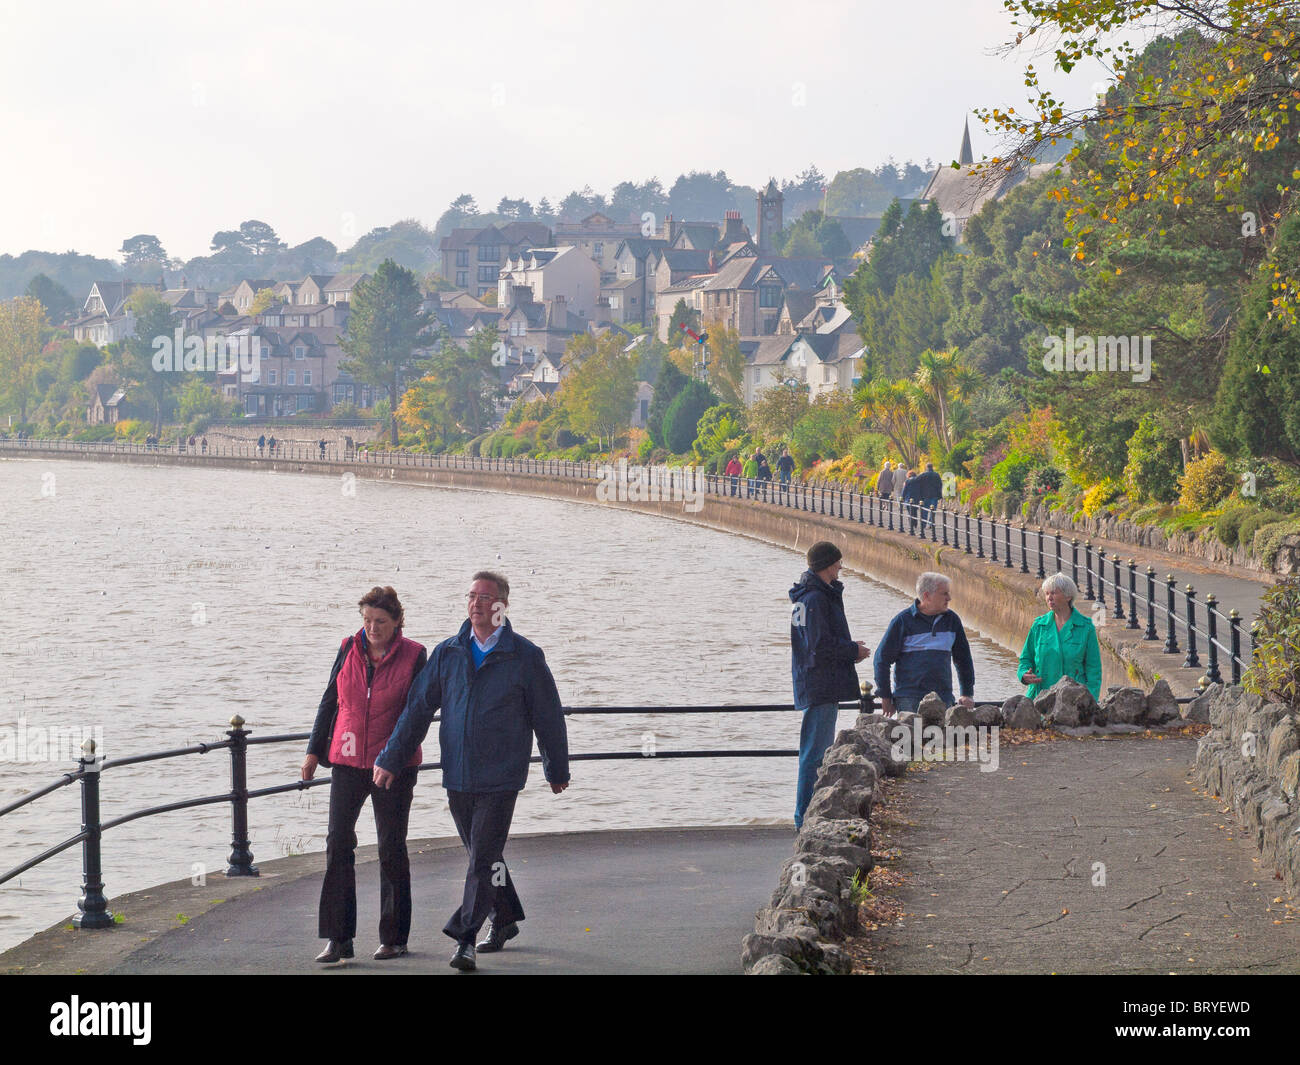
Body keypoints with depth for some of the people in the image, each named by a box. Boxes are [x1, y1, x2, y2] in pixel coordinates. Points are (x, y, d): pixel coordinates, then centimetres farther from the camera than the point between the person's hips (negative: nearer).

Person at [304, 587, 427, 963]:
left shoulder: (413, 655, -5)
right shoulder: (350, 649, 3)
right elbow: (330, 701, 11)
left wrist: (394, 758, -13)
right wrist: (314, 750, 10)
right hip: (348, 760, 3)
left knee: (392, 849, 6)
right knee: (338, 844, -5)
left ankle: (394, 938, 16)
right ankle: (339, 939, -1)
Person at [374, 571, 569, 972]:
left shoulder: (525, 657, -3)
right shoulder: (447, 653, 6)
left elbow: (548, 717, 5)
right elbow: (417, 709, 8)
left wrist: (557, 770, 10)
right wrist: (390, 759, 5)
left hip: (500, 778, -4)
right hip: (457, 777, 4)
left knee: (484, 858, -9)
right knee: (482, 854, 15)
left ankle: (465, 938, -9)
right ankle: (505, 919, 33)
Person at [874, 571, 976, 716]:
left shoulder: (951, 620, 11)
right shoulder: (903, 620, -3)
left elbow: (963, 658, 22)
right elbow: (882, 658, 0)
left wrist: (967, 694, 18)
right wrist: (885, 697, -1)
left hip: (943, 698, 4)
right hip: (909, 698, -4)